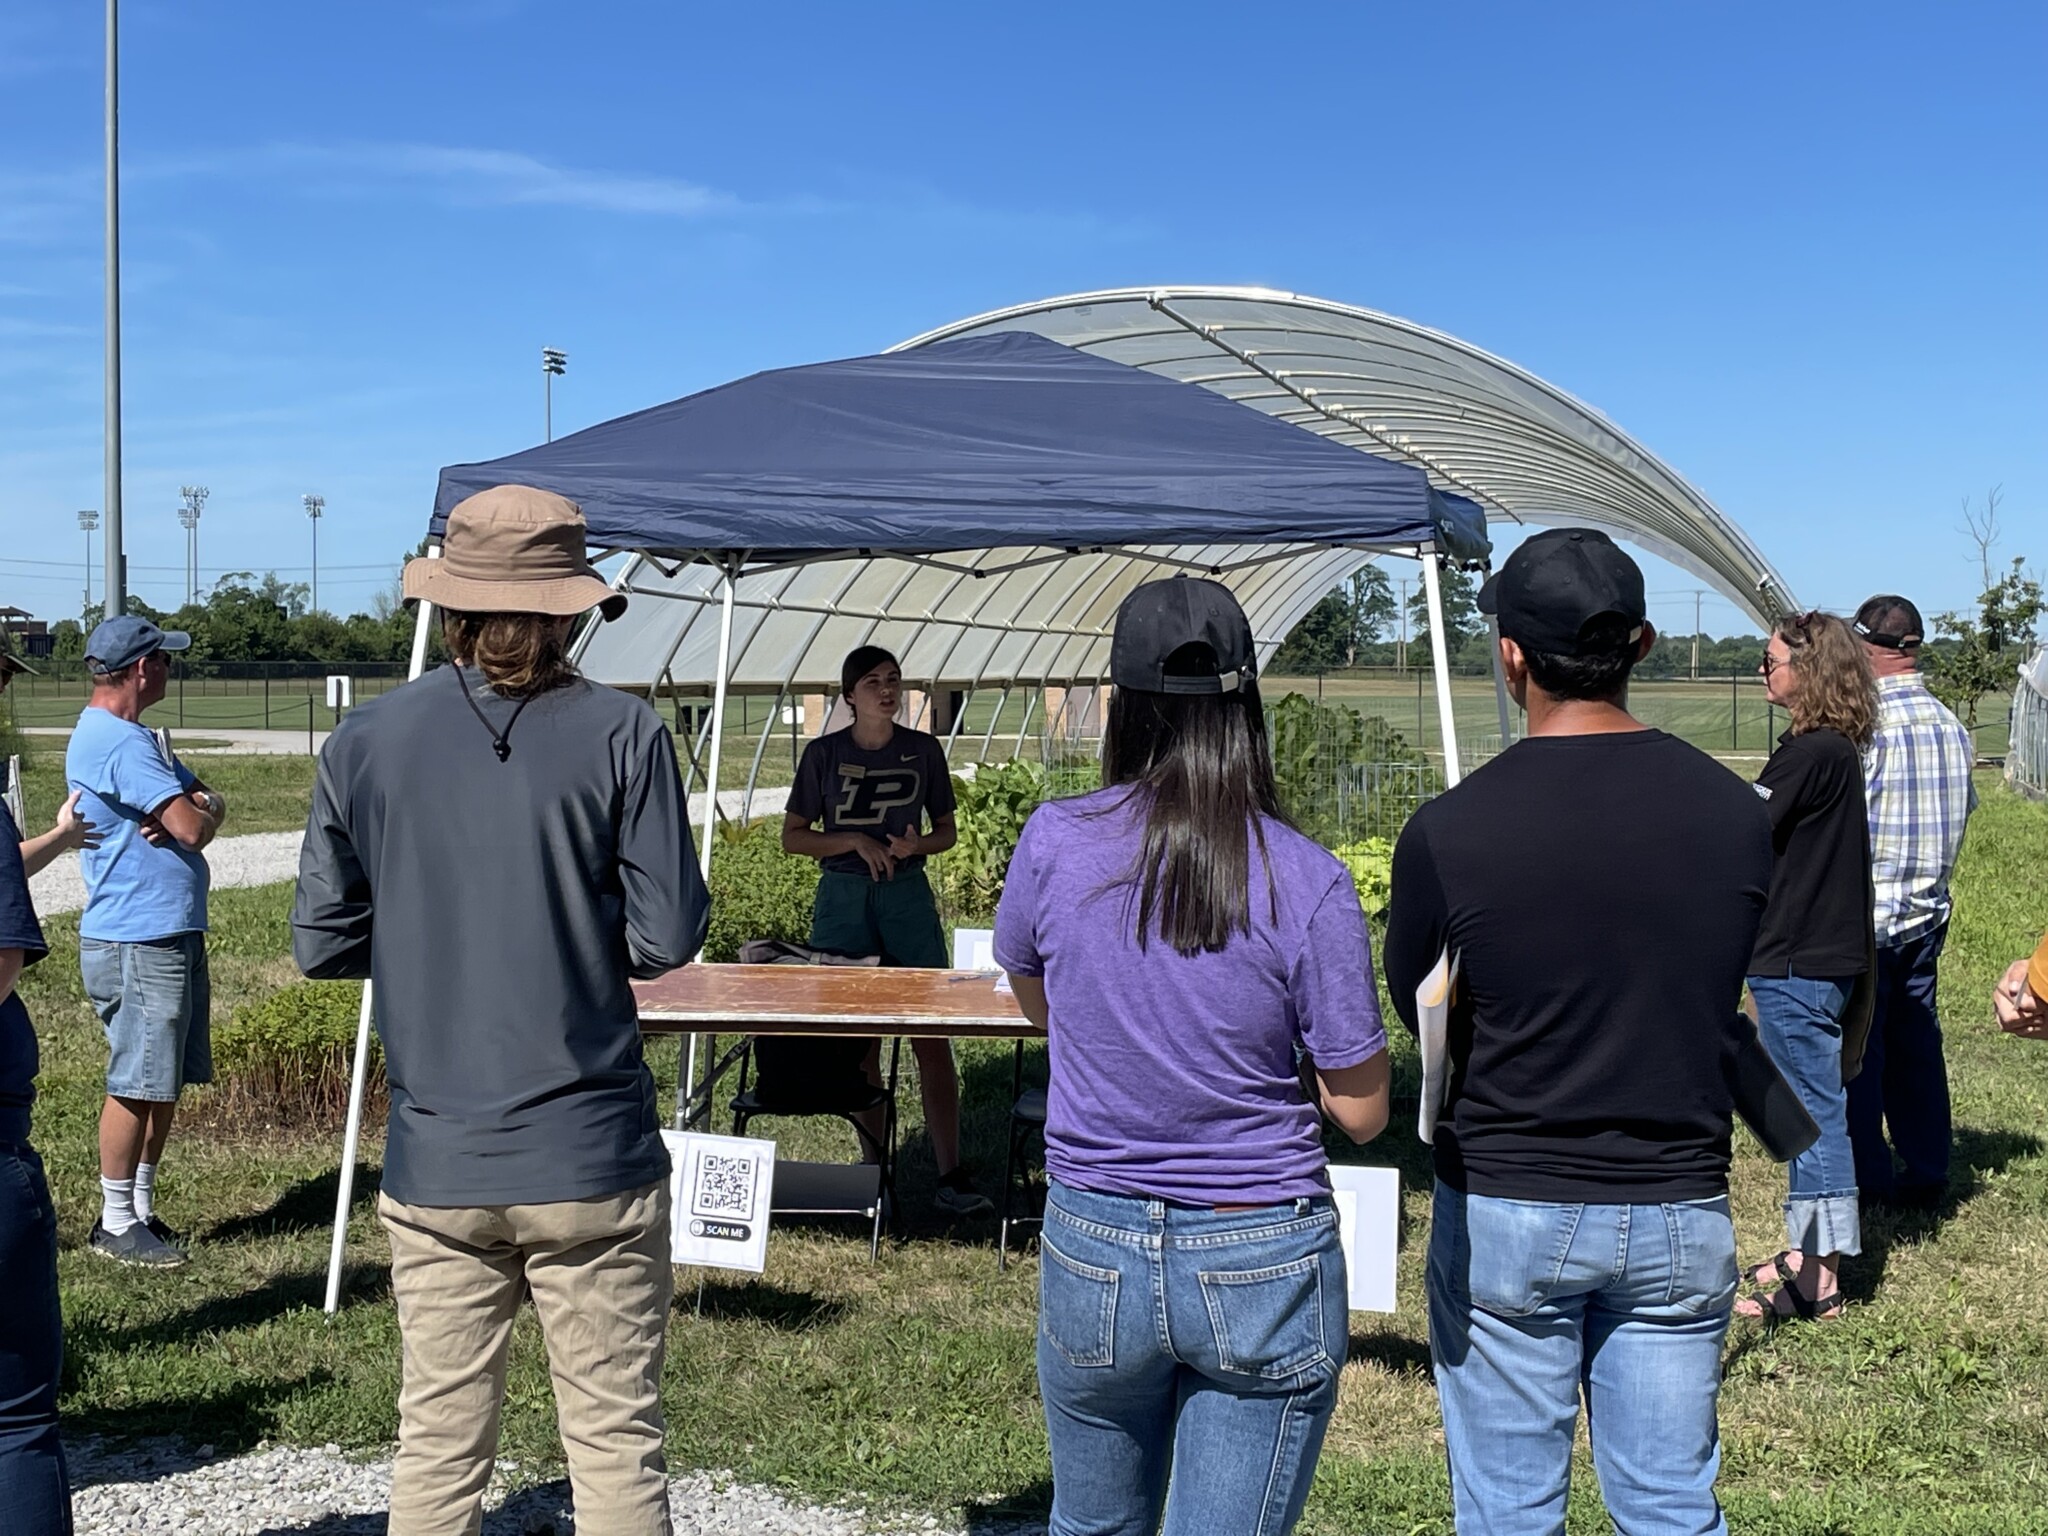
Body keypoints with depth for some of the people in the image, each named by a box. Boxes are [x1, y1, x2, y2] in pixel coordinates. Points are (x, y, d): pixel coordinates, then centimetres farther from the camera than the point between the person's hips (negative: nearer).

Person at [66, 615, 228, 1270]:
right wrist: (193, 811, 0)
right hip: (136, 941, -10)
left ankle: (142, 1206, 24)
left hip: (174, 933, 10)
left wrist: (193, 810, -10)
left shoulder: (139, 737, 18)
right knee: (137, 1083, -3)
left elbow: (210, 805, 14)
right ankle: (116, 1222, 7)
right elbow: (192, 827, -23)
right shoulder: (115, 740, -17)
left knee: (167, 1082, 15)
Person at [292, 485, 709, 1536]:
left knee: (437, 1446, 13)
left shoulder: (366, 740, 0)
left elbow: (322, 945, 3)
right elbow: (667, 937, -7)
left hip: (435, 1162, 3)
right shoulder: (620, 733, -7)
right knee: (615, 1443, 7)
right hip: (590, 1153, -2)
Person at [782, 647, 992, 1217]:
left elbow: (947, 829, 13)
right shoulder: (824, 753, 2)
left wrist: (917, 844, -9)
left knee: (933, 1038, -6)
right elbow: (792, 836, 3)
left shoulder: (923, 749, 6)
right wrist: (855, 840, -12)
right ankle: (874, 1167, 17)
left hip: (908, 896, 0)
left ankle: (950, 1176, -6)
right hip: (843, 898, 0)